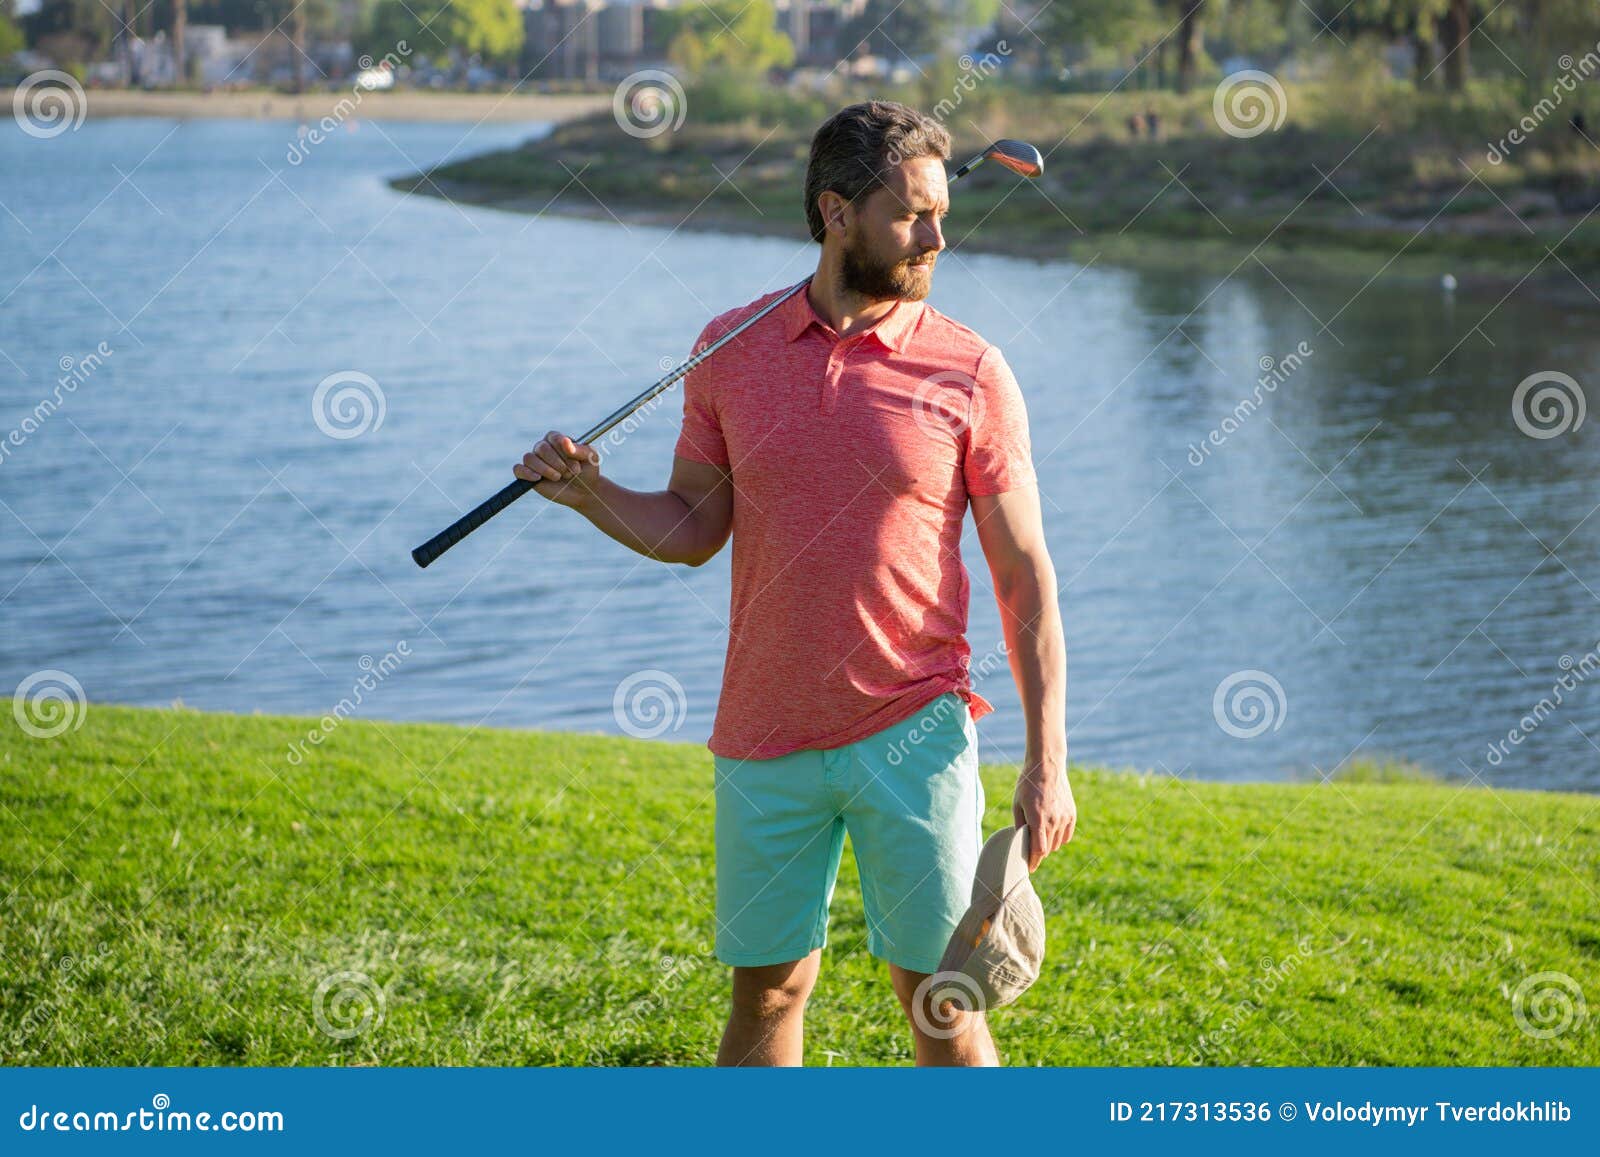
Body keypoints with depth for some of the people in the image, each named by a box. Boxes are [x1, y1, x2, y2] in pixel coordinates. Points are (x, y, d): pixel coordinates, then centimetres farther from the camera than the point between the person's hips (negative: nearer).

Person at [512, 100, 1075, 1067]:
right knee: (767, 989, 11)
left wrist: (1047, 763, -7)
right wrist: (591, 494, -7)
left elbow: (1025, 575, -2)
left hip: (913, 735, -2)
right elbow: (694, 528, 12)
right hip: (766, 738, 3)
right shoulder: (731, 350, 3)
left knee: (942, 1003, 0)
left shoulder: (970, 373, -4)